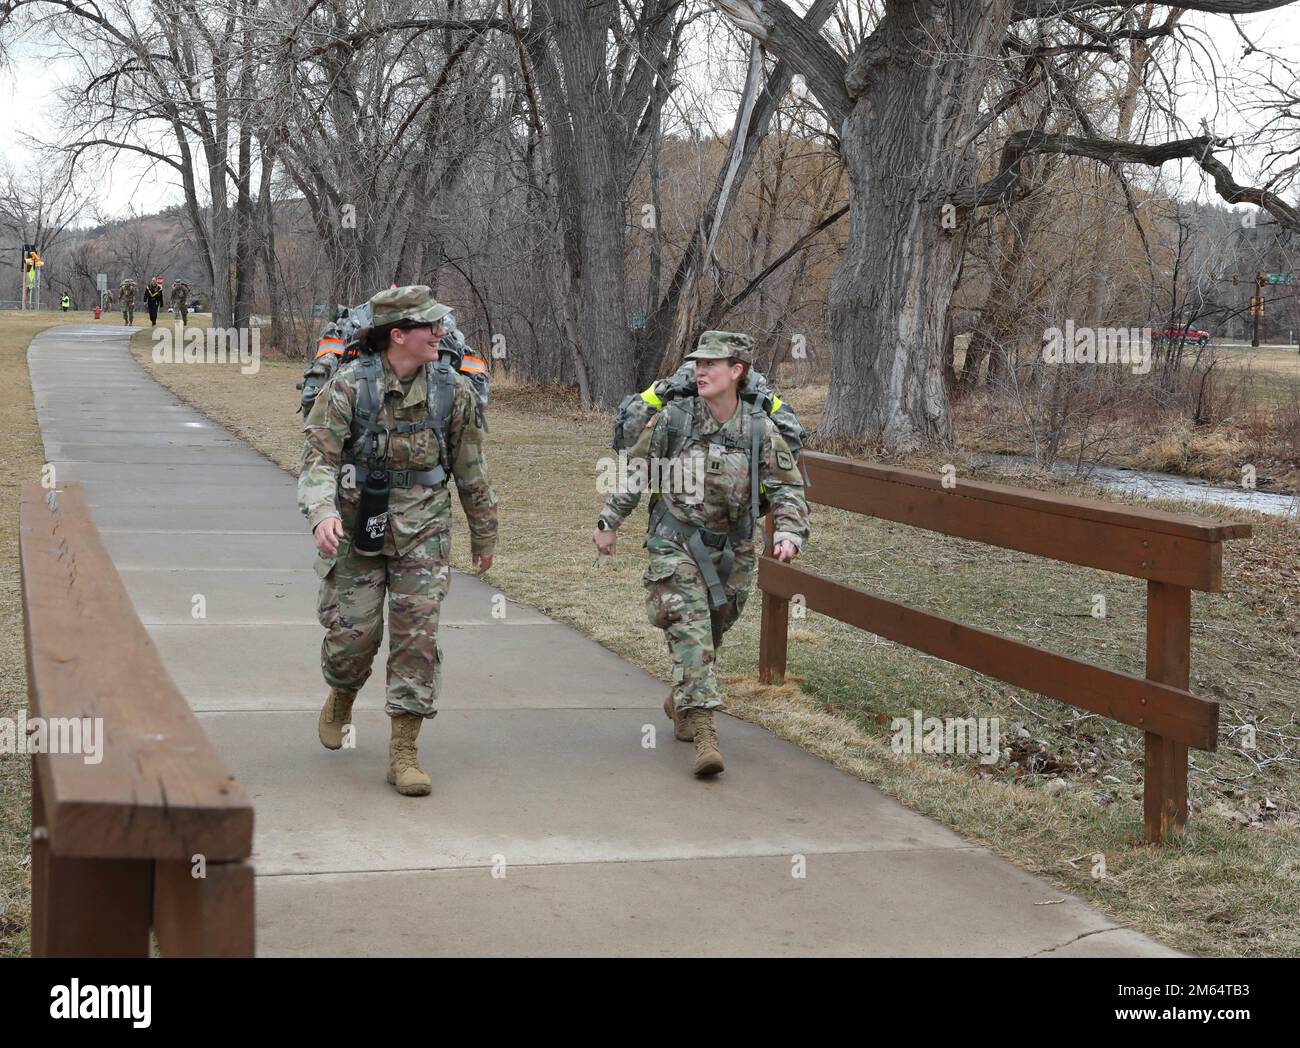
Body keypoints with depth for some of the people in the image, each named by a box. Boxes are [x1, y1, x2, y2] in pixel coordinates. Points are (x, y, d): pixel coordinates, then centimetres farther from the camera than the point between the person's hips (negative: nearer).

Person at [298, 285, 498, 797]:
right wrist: (323, 512, -31)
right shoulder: (348, 385, -9)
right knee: (352, 630, 1)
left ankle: (404, 752, 4)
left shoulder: (453, 389, 0)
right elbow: (319, 457, -12)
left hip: (422, 530, 2)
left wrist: (484, 534, 16)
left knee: (417, 636, -4)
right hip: (357, 527, -1)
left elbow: (471, 468, 10)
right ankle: (341, 697, 36)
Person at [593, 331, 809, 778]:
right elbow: (633, 473, 3)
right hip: (675, 544, -3)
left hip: (732, 552, 3)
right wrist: (608, 523, 7)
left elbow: (787, 489, -3)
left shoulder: (761, 430, -6)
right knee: (690, 633, -15)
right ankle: (704, 732, -20)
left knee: (711, 635, 16)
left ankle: (681, 704, 41)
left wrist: (788, 533, -21)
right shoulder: (673, 419, -8)